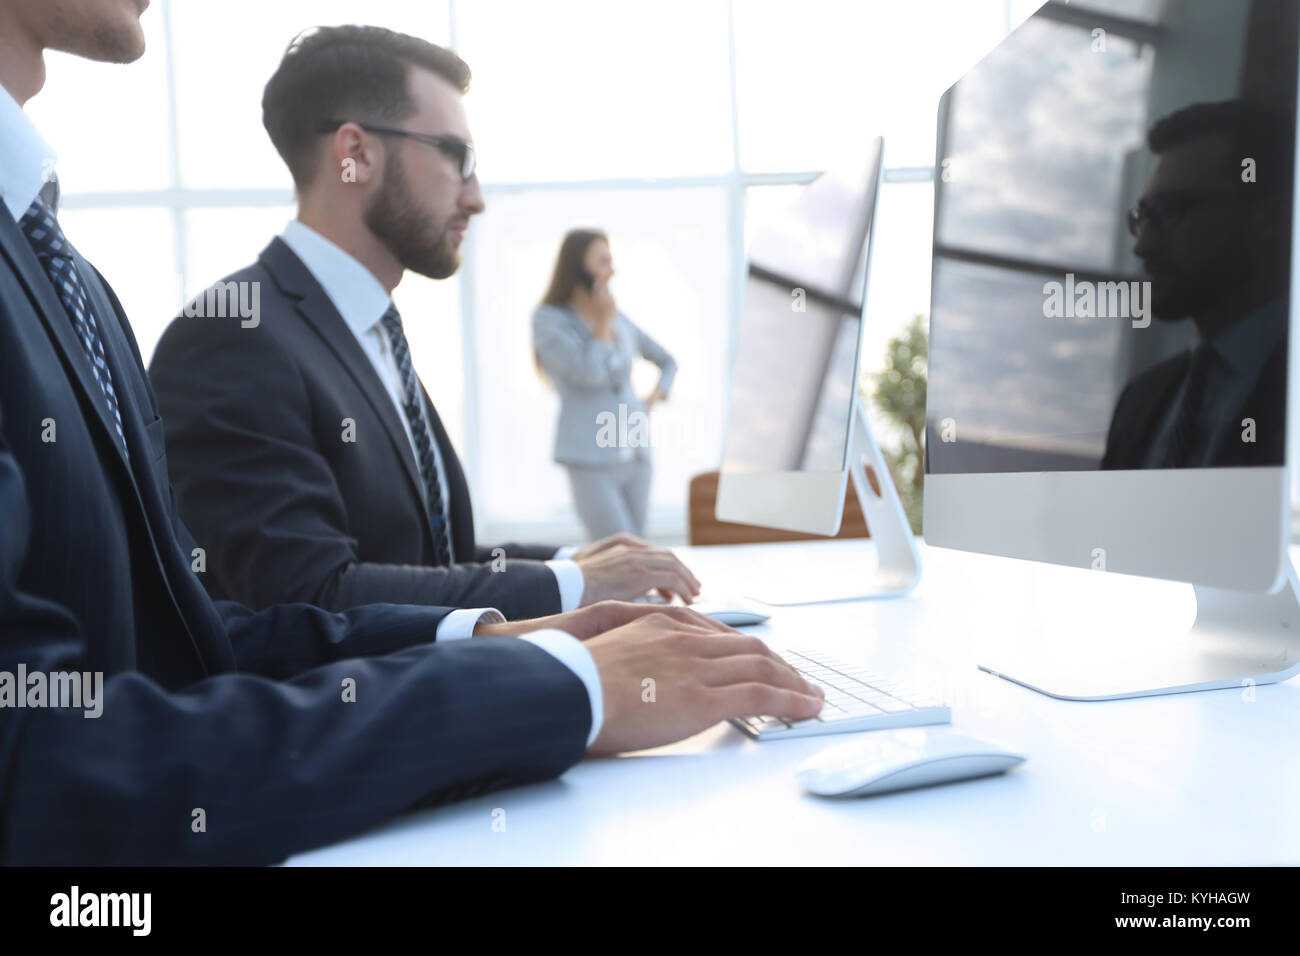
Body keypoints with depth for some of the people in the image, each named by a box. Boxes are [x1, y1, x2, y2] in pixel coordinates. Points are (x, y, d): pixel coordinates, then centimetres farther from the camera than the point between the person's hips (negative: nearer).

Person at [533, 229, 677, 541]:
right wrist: (604, 322, -7)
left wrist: (653, 400, 7)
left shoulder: (618, 320, 11)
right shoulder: (548, 319, -5)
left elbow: (667, 361, 24)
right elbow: (588, 375, -18)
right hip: (592, 460, -6)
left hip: (636, 454, 6)